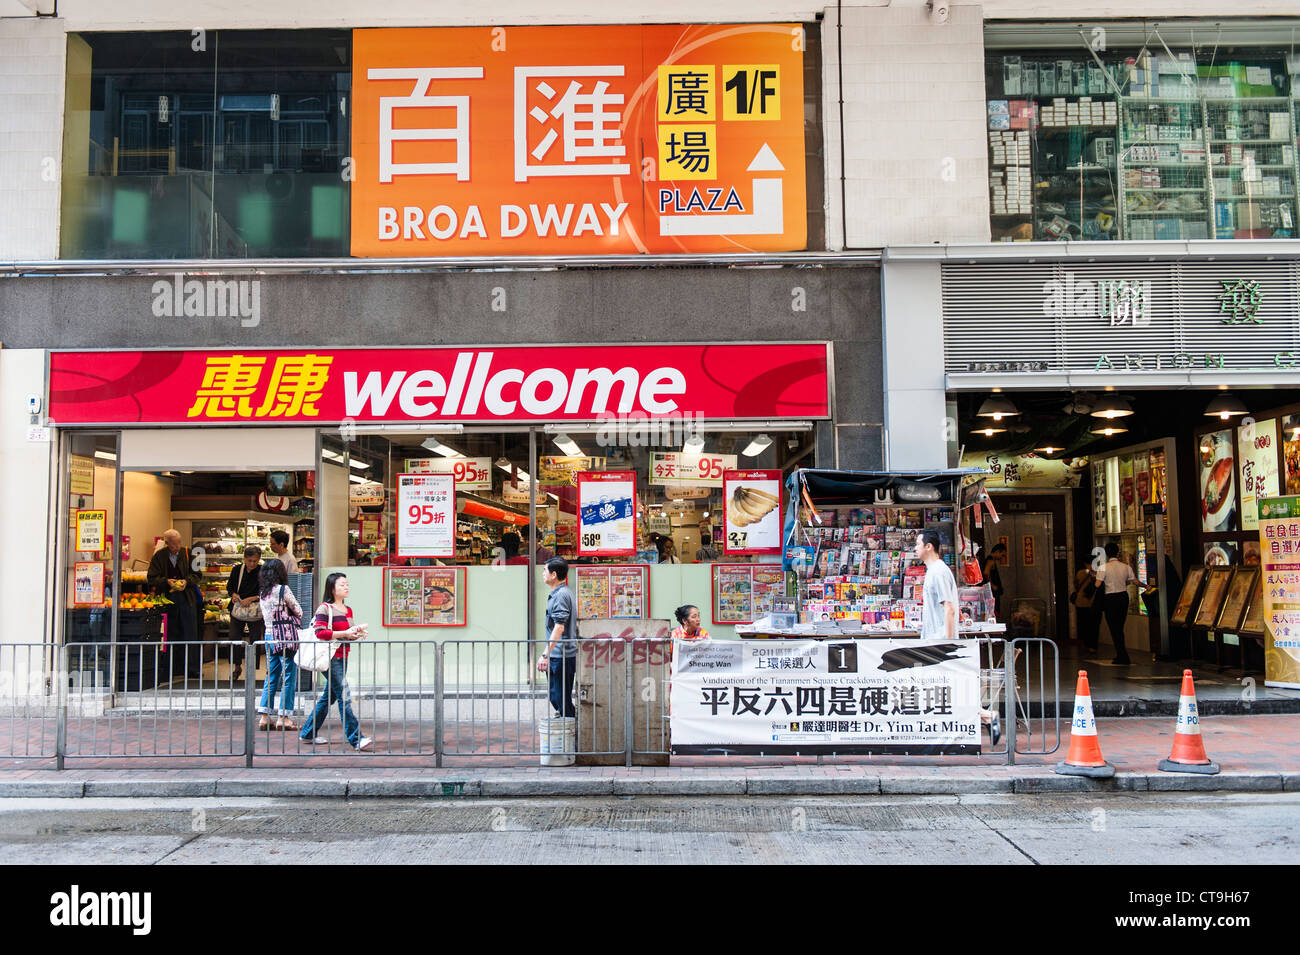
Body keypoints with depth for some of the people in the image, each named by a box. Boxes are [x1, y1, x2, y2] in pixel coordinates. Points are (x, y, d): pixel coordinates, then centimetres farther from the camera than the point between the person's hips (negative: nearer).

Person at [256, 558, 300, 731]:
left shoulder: (262, 593, 11)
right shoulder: (283, 589, -9)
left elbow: (264, 616, 15)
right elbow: (298, 610, -1)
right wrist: (296, 620, 18)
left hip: (269, 636, 7)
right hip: (286, 636, -7)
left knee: (271, 677, 12)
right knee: (289, 677, 0)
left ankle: (264, 717, 10)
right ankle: (284, 717, 0)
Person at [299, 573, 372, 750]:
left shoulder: (348, 610, 16)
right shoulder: (325, 608, -8)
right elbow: (320, 633, -18)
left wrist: (357, 633, 3)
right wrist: (344, 633, -20)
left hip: (342, 658, 9)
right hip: (331, 658, -9)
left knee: (328, 697, 14)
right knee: (344, 698, -11)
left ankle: (308, 734, 25)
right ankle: (356, 738, -12)